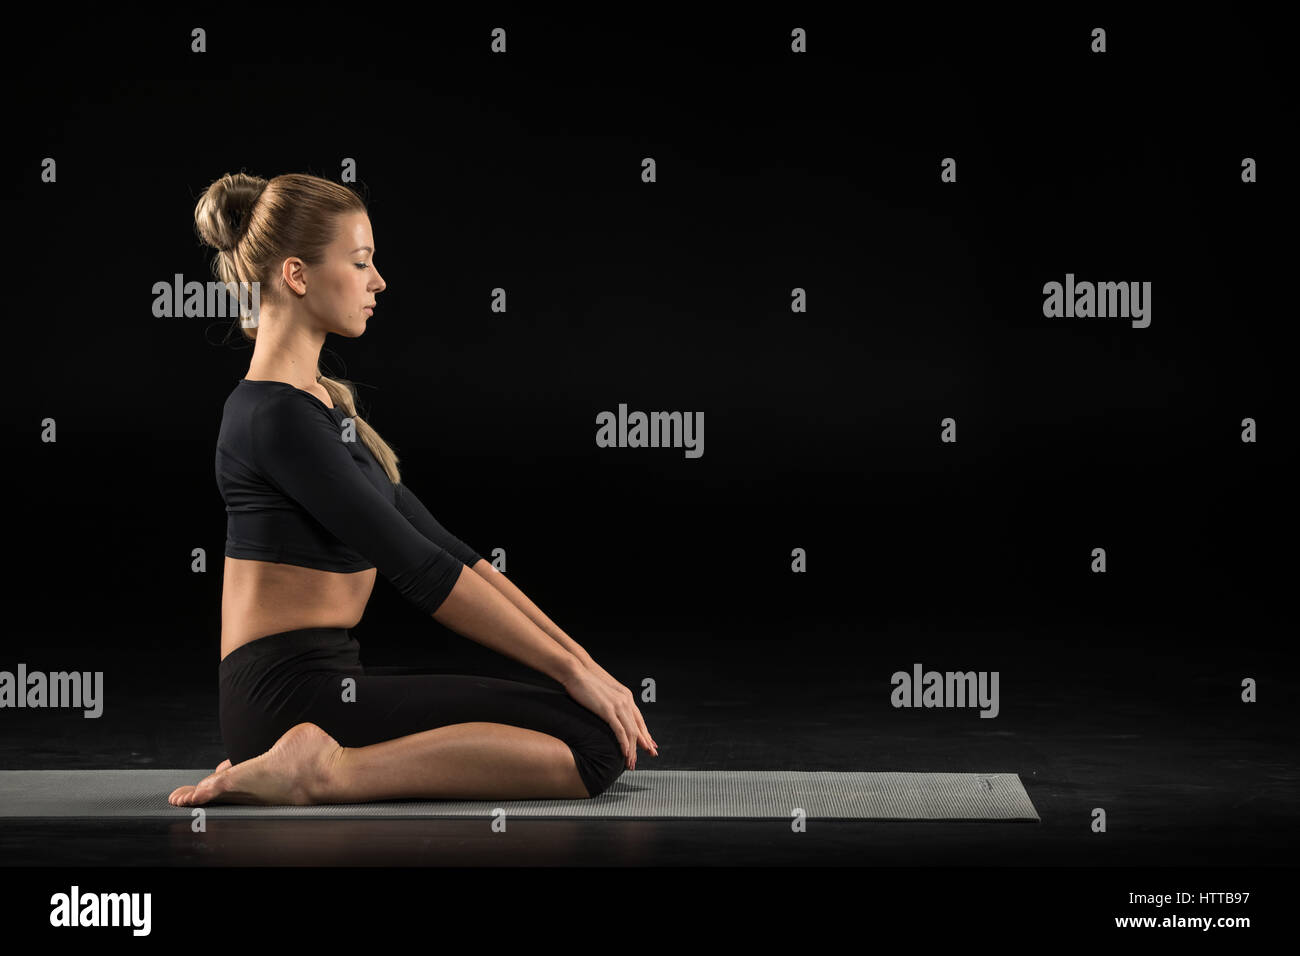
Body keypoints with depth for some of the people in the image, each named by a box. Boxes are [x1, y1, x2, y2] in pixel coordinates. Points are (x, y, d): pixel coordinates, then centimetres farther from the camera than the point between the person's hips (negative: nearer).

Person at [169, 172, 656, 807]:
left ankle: (317, 762, 8)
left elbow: (440, 546, 15)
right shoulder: (277, 416, -14)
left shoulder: (320, 403, 17)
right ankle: (327, 770, -15)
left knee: (602, 723, 12)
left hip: (321, 681, 10)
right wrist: (571, 668, -13)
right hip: (295, 698, -10)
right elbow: (419, 571, -17)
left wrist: (576, 657, 8)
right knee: (597, 741, -15)